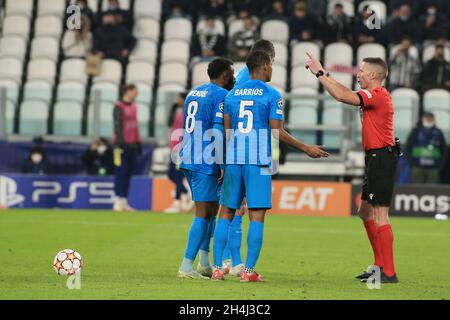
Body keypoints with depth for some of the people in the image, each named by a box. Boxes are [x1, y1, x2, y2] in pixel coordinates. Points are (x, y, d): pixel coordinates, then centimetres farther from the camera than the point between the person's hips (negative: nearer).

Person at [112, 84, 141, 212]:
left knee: (128, 173, 7)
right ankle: (118, 202, -6)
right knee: (121, 172, -7)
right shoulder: (119, 106, -8)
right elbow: (117, 125, -14)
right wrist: (120, 141, -20)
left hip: (132, 144, 8)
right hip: (122, 144, -8)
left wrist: (138, 142, 18)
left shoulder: (133, 106, 15)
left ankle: (124, 202, 10)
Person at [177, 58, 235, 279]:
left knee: (212, 209, 18)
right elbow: (218, 132, -16)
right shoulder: (222, 95, -9)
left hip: (187, 160, 9)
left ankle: (204, 263, 18)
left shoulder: (193, 93, 17)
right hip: (206, 162, -9)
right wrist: (224, 165, -15)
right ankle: (186, 266, -9)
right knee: (203, 214, -6)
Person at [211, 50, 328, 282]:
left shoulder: (232, 94, 11)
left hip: (233, 160, 4)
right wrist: (307, 149, 1)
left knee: (226, 214, 9)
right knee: (256, 217, -1)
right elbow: (277, 132, -8)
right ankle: (249, 271, -5)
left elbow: (226, 131, 11)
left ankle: (217, 268, 3)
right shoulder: (272, 95, -3)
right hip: (259, 162, -4)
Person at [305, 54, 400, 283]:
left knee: (380, 216, -11)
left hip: (381, 158, -11)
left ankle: (389, 273, -10)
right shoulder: (374, 96, 15)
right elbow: (345, 93, 25)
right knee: (365, 212, 17)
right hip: (375, 159, 11)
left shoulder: (378, 95, -15)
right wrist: (323, 74, 21)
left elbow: (342, 96, -23)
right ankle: (380, 265, 21)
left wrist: (319, 73, -16)